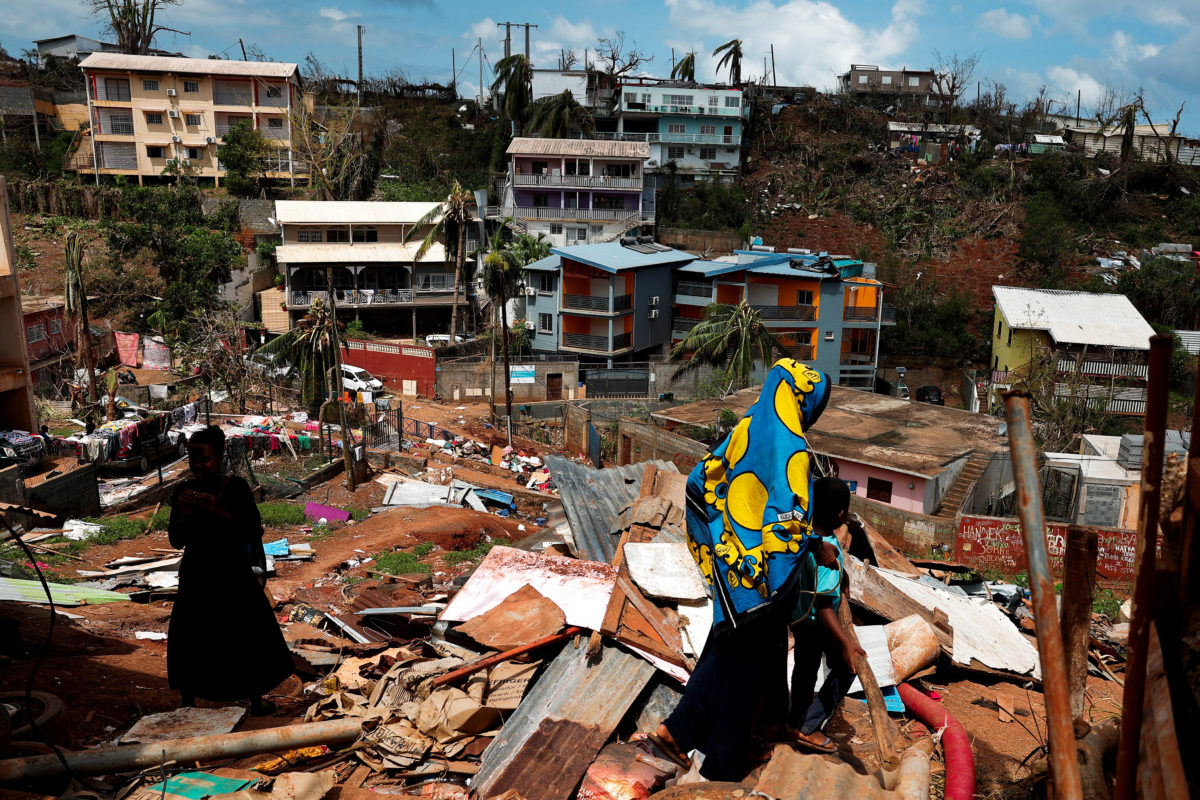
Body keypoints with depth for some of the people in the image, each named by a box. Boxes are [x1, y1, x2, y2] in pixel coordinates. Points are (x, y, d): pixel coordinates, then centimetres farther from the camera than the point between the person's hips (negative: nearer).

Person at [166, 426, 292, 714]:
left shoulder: (236, 488, -9)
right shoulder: (183, 492, -1)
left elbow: (254, 532, -16)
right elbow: (176, 541, 1)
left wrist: (219, 511, -28)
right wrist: (184, 514, -18)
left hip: (234, 574, -2)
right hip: (196, 579, 2)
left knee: (250, 637, 3)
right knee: (188, 643, 4)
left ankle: (256, 702, 20)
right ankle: (188, 705, 21)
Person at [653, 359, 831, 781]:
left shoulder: (745, 430, 2)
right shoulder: (790, 447, -21)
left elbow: (700, 481, 8)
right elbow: (793, 518, -27)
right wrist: (818, 543, -8)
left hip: (730, 565, 7)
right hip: (764, 576, -7)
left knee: (724, 649, 23)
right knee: (748, 662, 8)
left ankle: (677, 730, 26)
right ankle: (724, 765, 22)